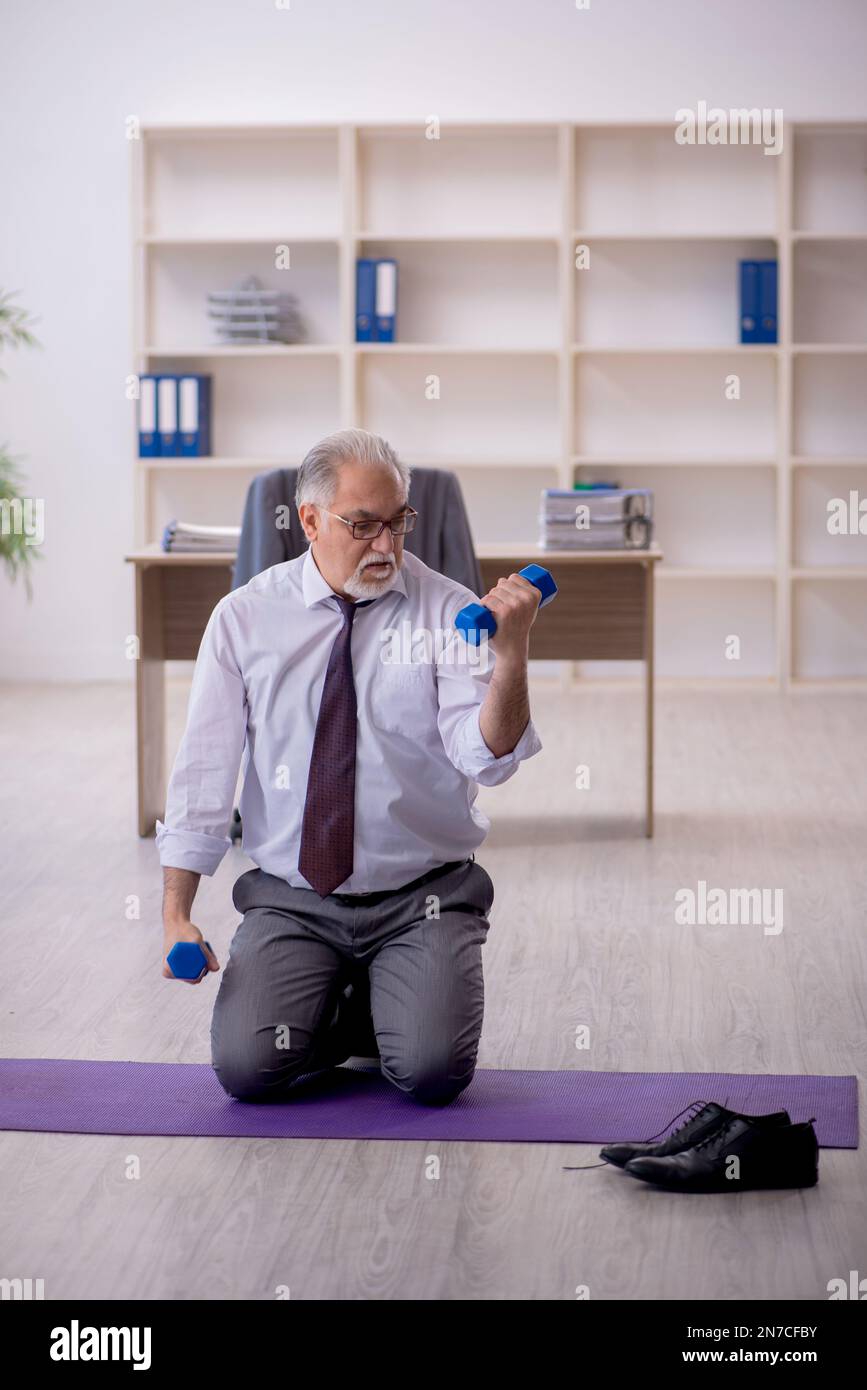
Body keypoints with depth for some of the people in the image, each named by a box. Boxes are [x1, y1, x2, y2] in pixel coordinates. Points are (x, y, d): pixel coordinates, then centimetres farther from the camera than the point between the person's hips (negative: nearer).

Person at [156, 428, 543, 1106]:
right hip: (290, 899, 1)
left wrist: (511, 655, -34)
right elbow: (205, 764, 0)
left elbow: (485, 757, -15)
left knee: (434, 1070, -23)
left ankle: (384, 1007, 12)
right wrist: (176, 912, -7)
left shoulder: (449, 611, -4)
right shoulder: (245, 617, 1)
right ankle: (332, 1009, 14)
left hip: (423, 898, -1)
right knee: (247, 1068, -20)